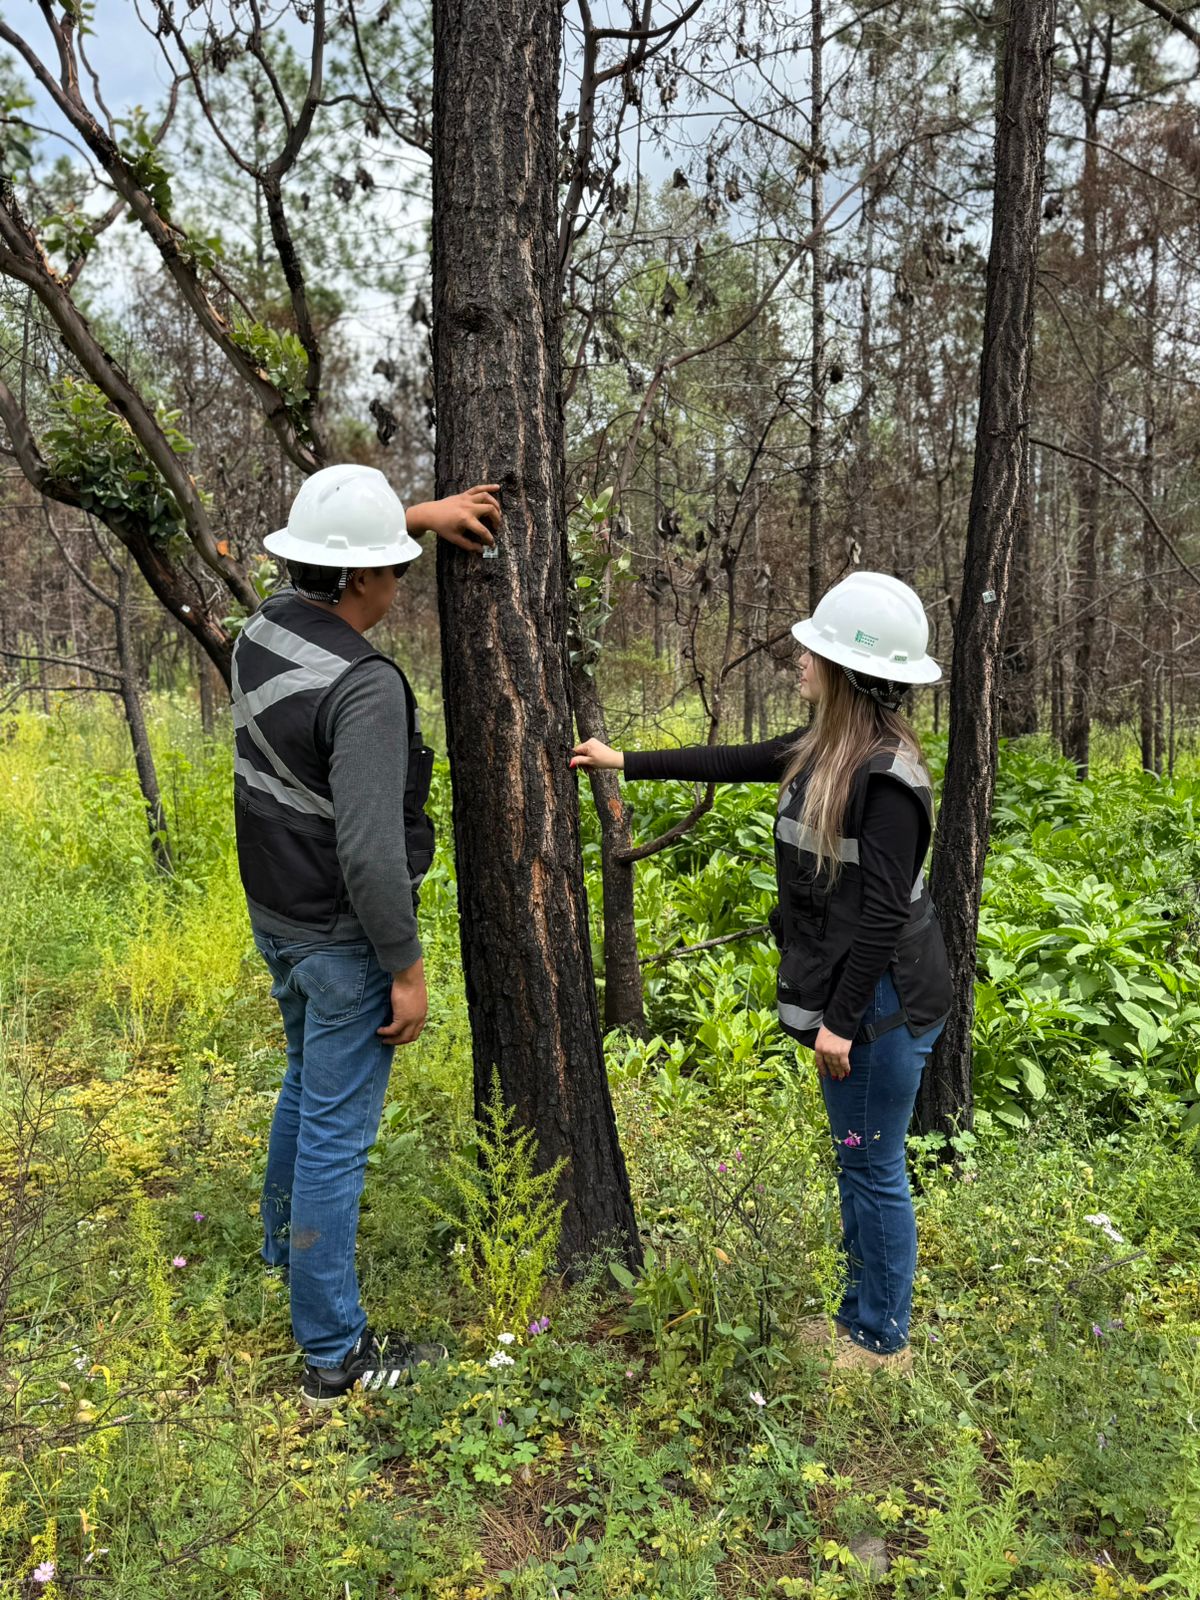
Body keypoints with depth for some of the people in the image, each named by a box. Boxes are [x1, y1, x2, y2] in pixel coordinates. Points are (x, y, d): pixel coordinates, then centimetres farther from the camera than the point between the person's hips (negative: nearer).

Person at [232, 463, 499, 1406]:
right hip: (343, 938, -9)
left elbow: (326, 567, 22)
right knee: (337, 1132, 2)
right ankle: (334, 1354, 17)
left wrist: (417, 516, 15)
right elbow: (370, 850, -30)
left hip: (277, 919, 9)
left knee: (309, 1082, 29)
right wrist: (407, 967, -20)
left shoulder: (263, 629, -1)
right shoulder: (365, 688, -28)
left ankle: (287, 1236, 51)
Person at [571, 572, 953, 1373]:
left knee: (875, 1169, 5)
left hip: (882, 1004, -9)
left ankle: (884, 1341, 24)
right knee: (858, 1164, 20)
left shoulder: (886, 777, -23)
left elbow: (883, 912, -23)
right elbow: (734, 762, 17)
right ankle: (861, 1314, 37)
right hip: (846, 995, 9)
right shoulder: (826, 750, 5)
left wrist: (843, 1019, -19)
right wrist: (626, 761, 23)